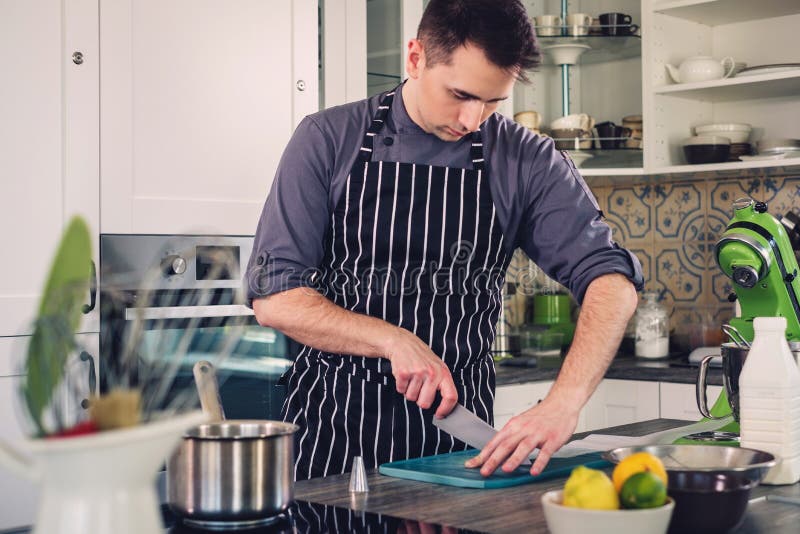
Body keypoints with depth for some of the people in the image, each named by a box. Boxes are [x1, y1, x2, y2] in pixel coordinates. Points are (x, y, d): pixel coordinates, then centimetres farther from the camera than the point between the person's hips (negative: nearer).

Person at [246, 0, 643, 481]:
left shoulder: (527, 161, -2)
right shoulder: (329, 140, -4)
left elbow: (611, 280, -9)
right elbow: (274, 296, -7)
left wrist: (565, 402, -25)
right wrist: (394, 340, -21)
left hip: (458, 422, 1)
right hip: (332, 424, -1)